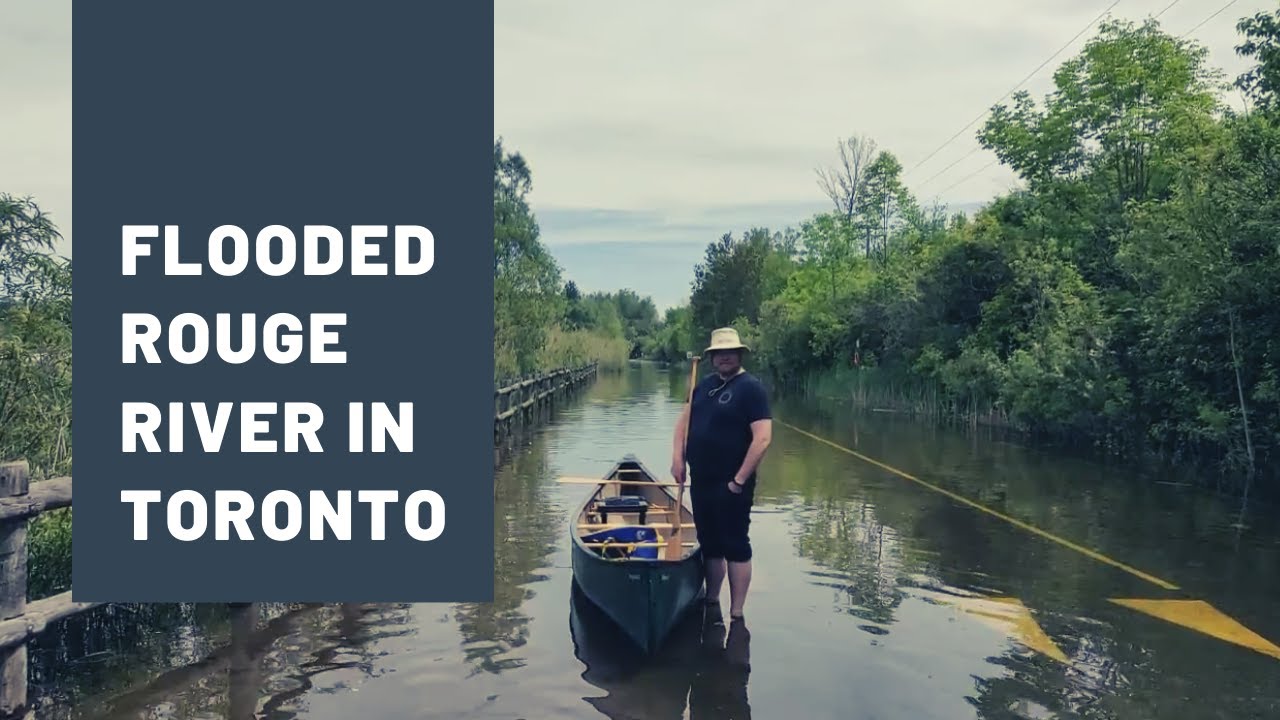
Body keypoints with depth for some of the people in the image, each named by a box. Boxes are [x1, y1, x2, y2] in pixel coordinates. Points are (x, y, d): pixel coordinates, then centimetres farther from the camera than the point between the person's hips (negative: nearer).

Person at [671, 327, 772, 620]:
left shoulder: (751, 387, -11)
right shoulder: (705, 384, 12)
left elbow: (762, 438, -18)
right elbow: (685, 419, 20)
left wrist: (739, 480, -17)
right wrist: (678, 457, 5)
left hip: (730, 486, -7)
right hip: (700, 482, 7)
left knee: (736, 548, 1)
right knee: (709, 544, 17)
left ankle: (736, 616, 9)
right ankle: (711, 604, 31)